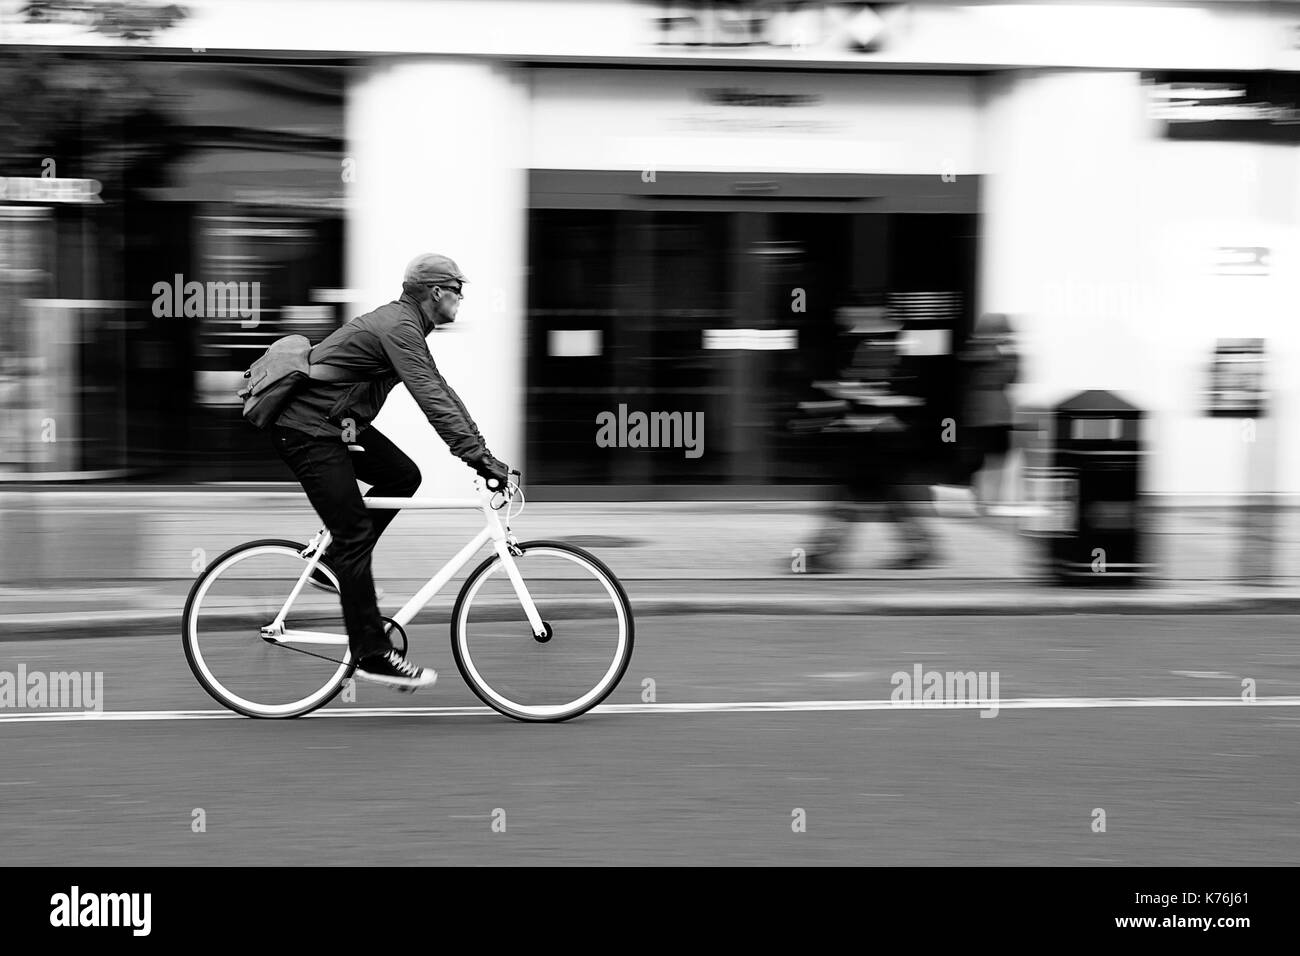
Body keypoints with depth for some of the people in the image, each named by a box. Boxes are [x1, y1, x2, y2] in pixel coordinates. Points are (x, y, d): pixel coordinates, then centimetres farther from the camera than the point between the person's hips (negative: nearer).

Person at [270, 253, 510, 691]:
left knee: (403, 475, 4)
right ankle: (372, 655, -6)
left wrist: (481, 450, 9)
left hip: (339, 424, 10)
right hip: (307, 430, -10)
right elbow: (432, 400, -29)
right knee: (355, 537, -10)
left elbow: (441, 391, 14)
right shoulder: (398, 327, -20)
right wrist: (478, 458, -30)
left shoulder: (406, 325, 12)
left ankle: (334, 559, 14)